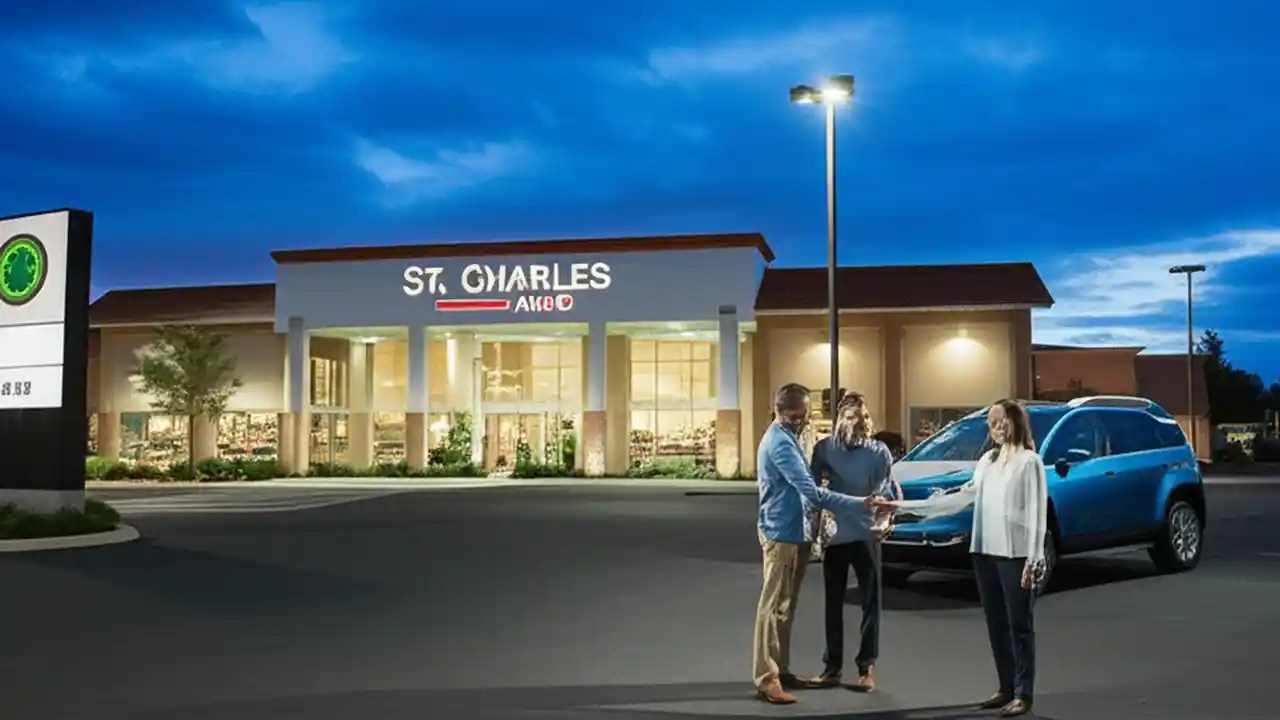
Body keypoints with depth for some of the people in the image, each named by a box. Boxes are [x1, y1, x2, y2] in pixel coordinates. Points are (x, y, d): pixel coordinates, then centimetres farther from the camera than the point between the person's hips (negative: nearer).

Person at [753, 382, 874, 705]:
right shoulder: (779, 443, -20)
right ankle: (766, 678, -3)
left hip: (796, 532, 10)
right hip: (781, 534, -10)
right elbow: (810, 492, -27)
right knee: (774, 607, -6)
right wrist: (858, 502, -27)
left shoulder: (788, 437, 12)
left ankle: (781, 670, 21)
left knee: (786, 607, 14)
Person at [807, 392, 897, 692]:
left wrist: (884, 520, -20)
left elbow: (886, 492, -2)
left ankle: (866, 668, 15)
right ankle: (832, 667, 18)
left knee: (870, 602, 5)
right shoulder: (824, 448, -1)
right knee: (833, 603, 9)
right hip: (833, 536, 1)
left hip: (866, 536, -1)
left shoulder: (879, 452, -3)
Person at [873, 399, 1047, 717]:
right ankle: (1006, 689, 20)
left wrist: (1034, 560, -16)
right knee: (996, 625, 10)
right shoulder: (987, 460, 14)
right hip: (986, 553, 6)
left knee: (1019, 626, 1)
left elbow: (1036, 513, -9)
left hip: (1015, 555, -6)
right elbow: (961, 498, 13)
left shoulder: (1029, 461, -5)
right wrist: (904, 506, 11)